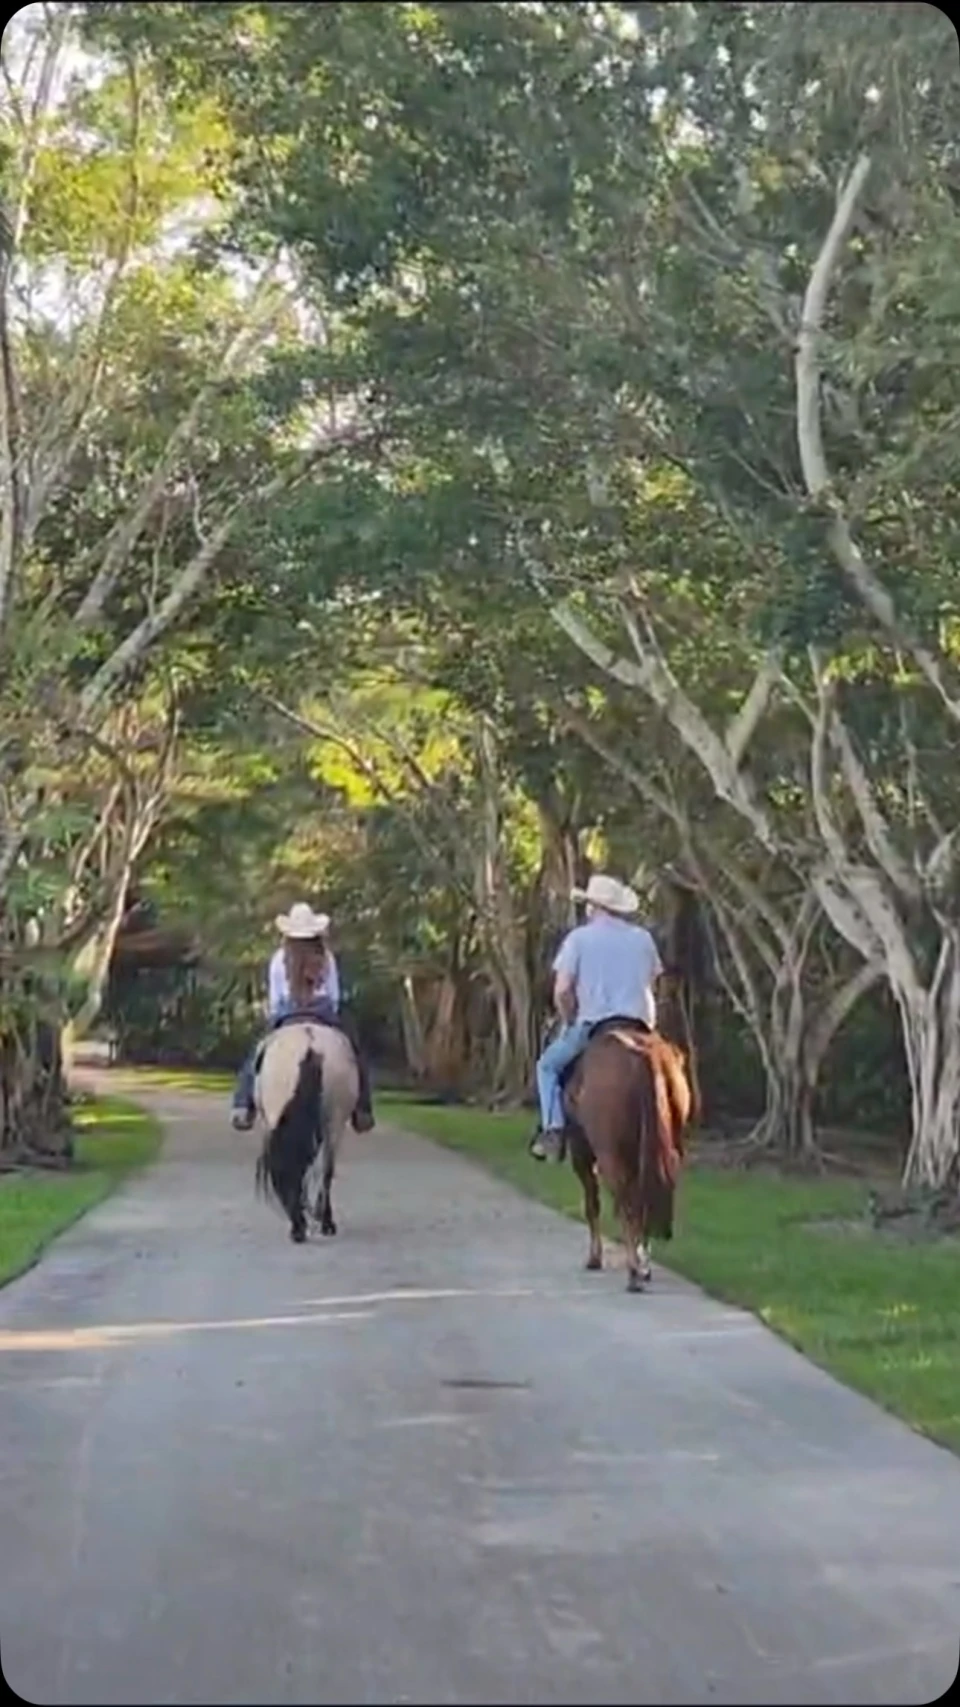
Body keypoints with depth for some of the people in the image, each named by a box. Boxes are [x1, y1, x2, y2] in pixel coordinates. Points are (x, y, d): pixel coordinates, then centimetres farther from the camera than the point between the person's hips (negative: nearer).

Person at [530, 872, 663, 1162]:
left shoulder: (579, 938, -1)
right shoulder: (643, 938, 12)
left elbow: (562, 991, -8)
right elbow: (652, 985, 15)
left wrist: (570, 1023, 7)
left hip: (592, 1025, -3)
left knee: (548, 1065, 18)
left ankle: (552, 1130, 0)